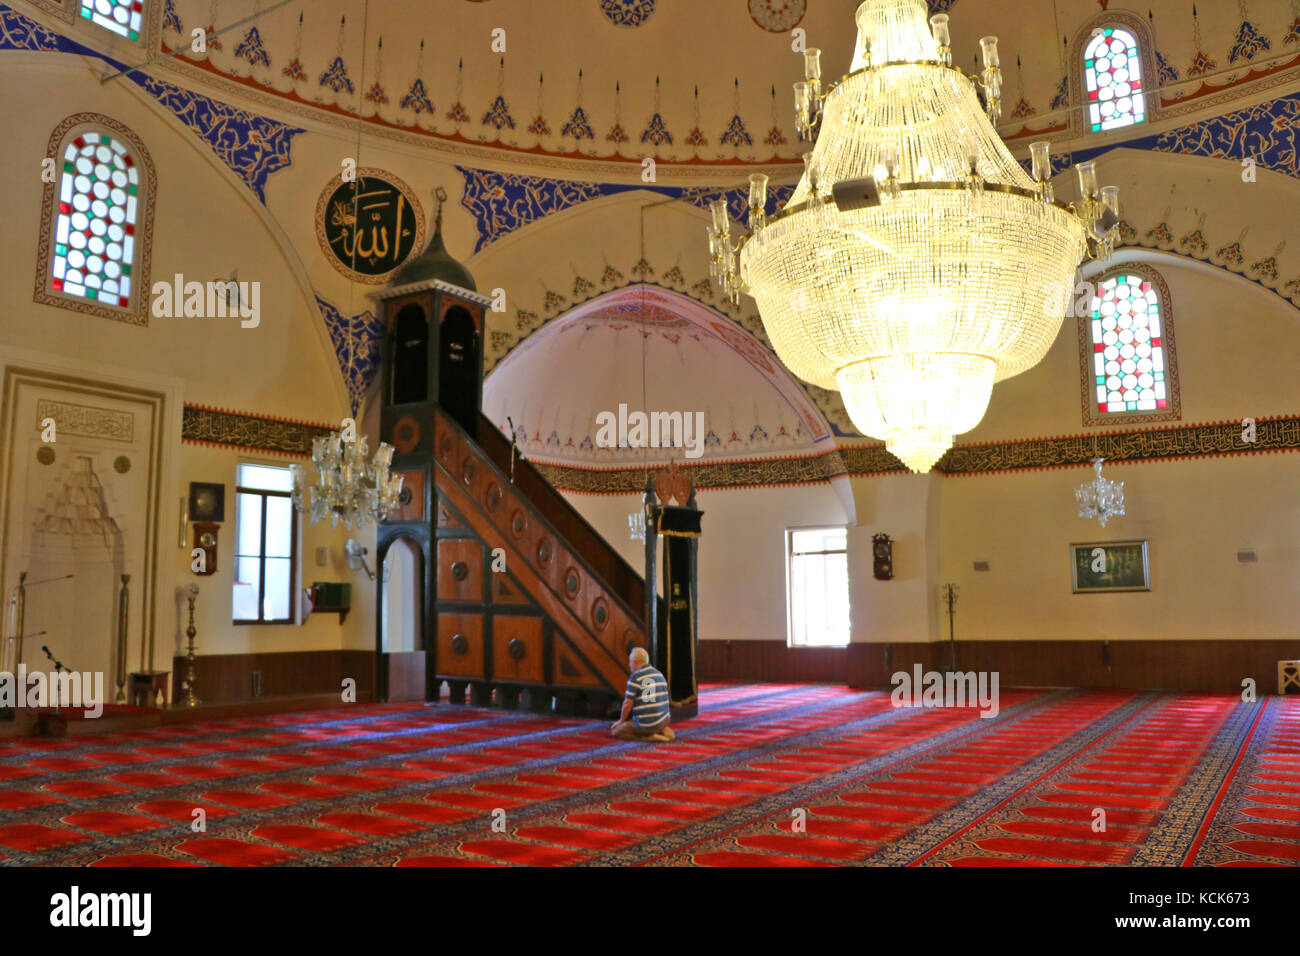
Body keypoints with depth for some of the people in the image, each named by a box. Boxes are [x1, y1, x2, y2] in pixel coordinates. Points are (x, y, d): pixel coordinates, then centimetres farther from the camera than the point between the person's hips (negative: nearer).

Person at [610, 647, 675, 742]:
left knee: (615, 731, 14)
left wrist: (621, 721, 5)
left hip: (646, 725, -7)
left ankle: (649, 737, -3)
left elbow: (628, 704, -14)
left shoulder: (635, 677, -14)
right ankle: (662, 731, 9)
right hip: (663, 721, 7)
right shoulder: (660, 675, 9)